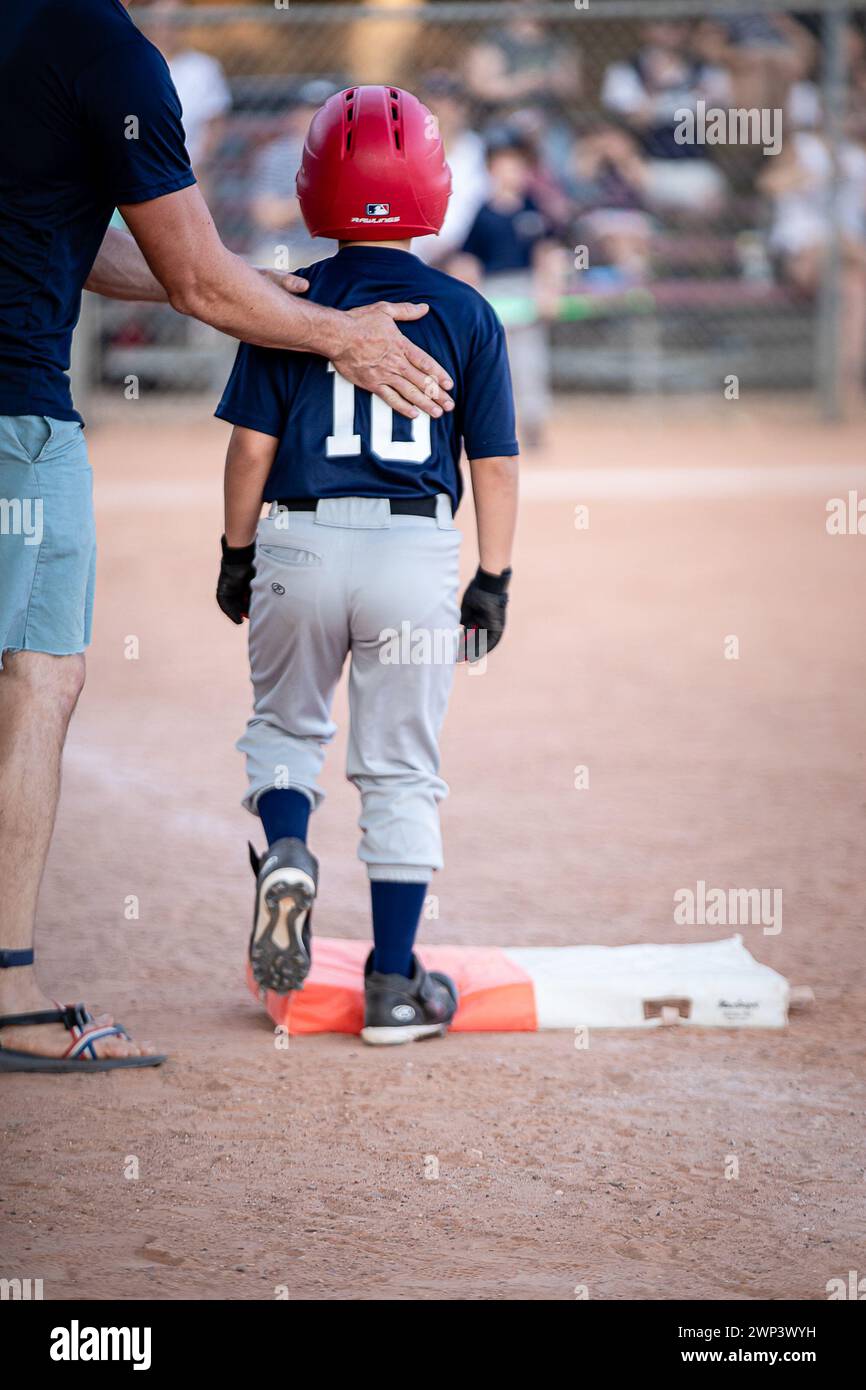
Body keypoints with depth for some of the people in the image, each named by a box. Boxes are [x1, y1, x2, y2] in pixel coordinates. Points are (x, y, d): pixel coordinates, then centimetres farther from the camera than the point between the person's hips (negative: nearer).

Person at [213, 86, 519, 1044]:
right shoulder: (466, 315, 3)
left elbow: (251, 443, 1)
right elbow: (495, 464, 4)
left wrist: (237, 554, 12)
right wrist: (493, 580, 12)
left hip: (301, 544, 0)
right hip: (417, 551, 0)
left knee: (284, 724, 21)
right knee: (399, 766, 7)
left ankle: (285, 849, -9)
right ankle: (393, 984, 7)